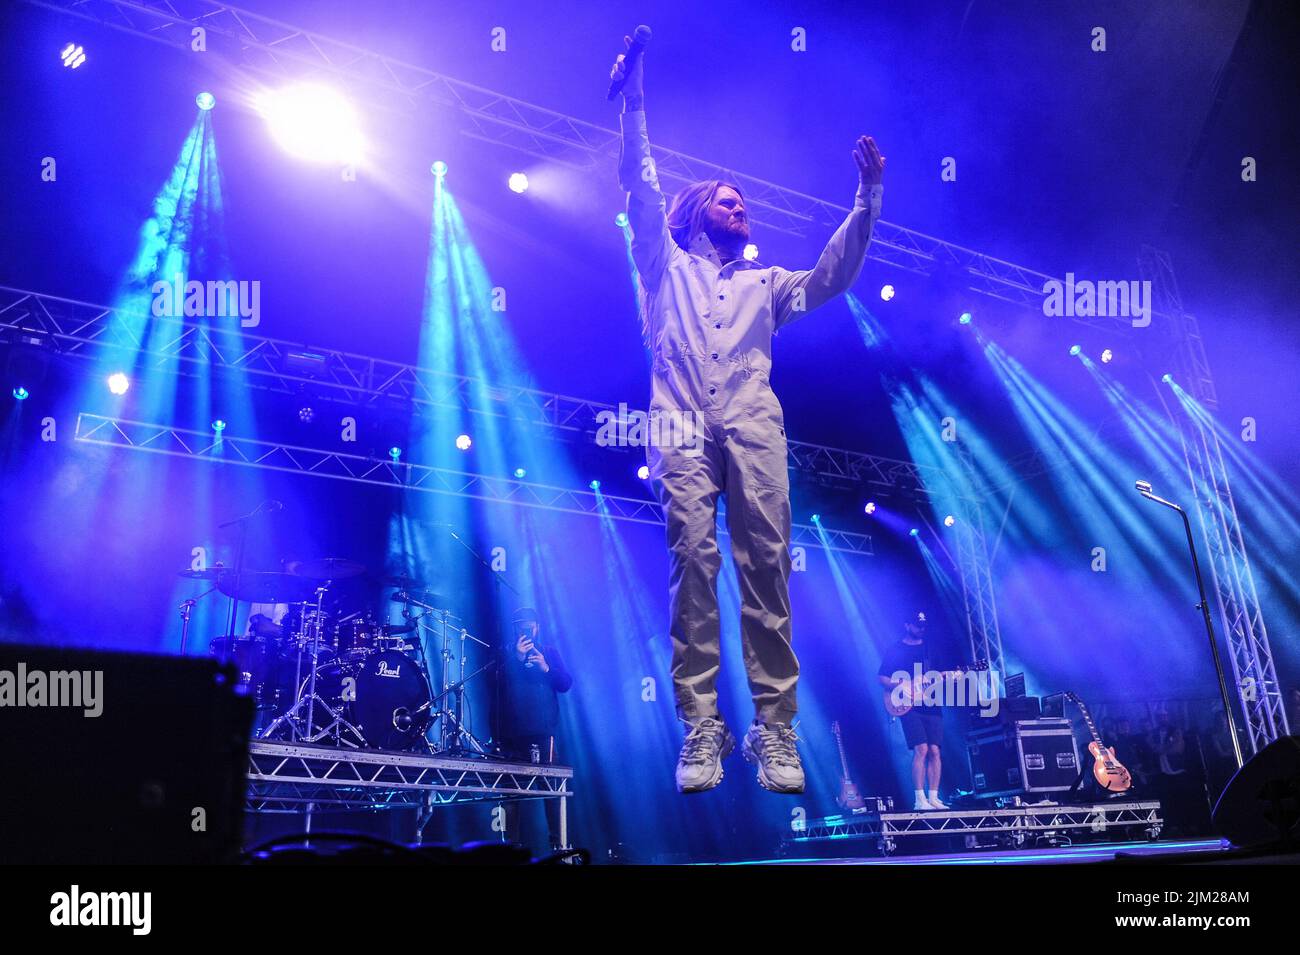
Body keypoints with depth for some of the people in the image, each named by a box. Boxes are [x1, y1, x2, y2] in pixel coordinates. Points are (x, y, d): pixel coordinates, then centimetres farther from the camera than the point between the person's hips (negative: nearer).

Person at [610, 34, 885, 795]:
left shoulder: (765, 283, 32)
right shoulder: (667, 268, 26)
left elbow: (832, 279, 22)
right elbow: (641, 192, 19)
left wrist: (867, 201, 15)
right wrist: (635, 106, 14)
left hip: (753, 423, 2)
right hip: (684, 424, -2)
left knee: (766, 564, -10)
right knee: (693, 560, -15)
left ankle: (776, 727, -9)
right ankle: (702, 726, -14)